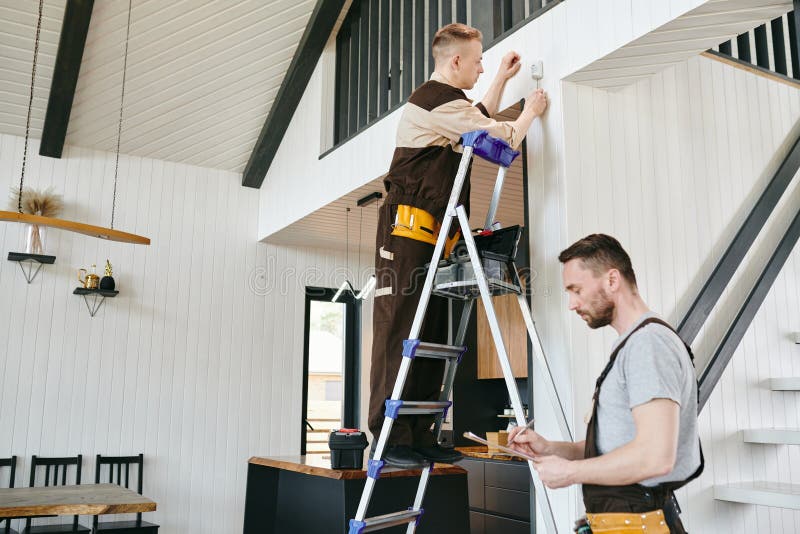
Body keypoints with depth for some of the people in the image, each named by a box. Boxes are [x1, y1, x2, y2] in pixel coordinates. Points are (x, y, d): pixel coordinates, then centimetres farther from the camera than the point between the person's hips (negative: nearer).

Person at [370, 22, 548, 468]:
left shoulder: (440, 101, 24)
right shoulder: (440, 102, -8)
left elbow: (480, 122, 41)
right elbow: (504, 138, -6)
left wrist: (502, 81, 39)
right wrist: (531, 112, 13)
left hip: (431, 235, 10)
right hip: (408, 229, -10)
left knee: (432, 336, 5)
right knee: (399, 333, -11)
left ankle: (419, 436, 8)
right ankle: (390, 439, -10)